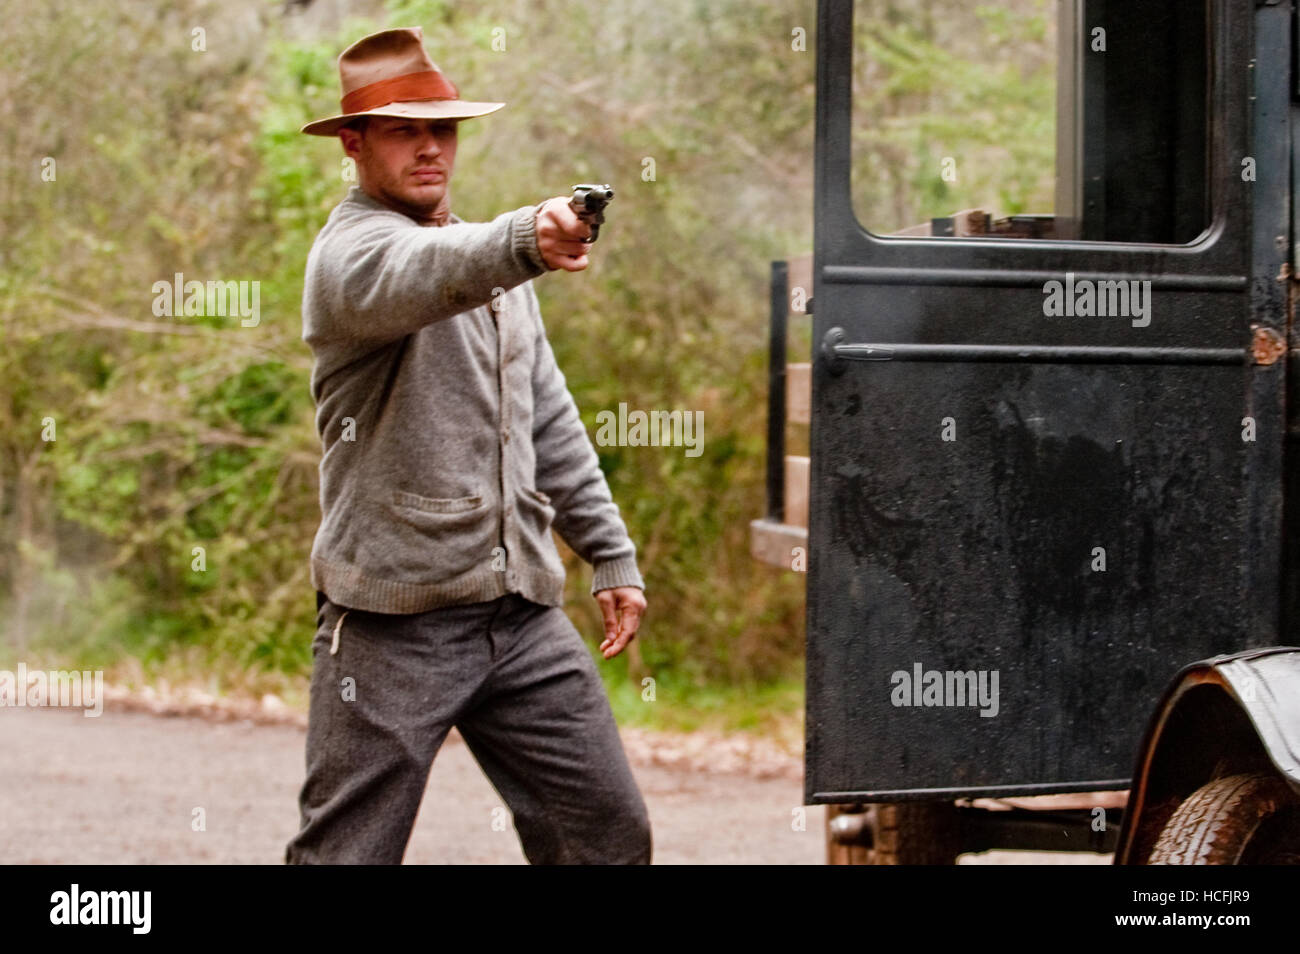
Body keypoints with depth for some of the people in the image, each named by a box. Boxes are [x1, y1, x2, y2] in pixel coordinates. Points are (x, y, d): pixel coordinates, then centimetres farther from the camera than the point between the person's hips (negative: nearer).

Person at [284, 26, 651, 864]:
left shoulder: (495, 258, 18)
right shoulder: (351, 253, -9)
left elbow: (550, 420, 24)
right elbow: (423, 275, -34)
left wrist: (612, 555, 18)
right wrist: (527, 242, -53)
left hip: (525, 615, 7)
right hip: (394, 620, -7)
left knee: (611, 832, 6)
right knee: (347, 851, -2)